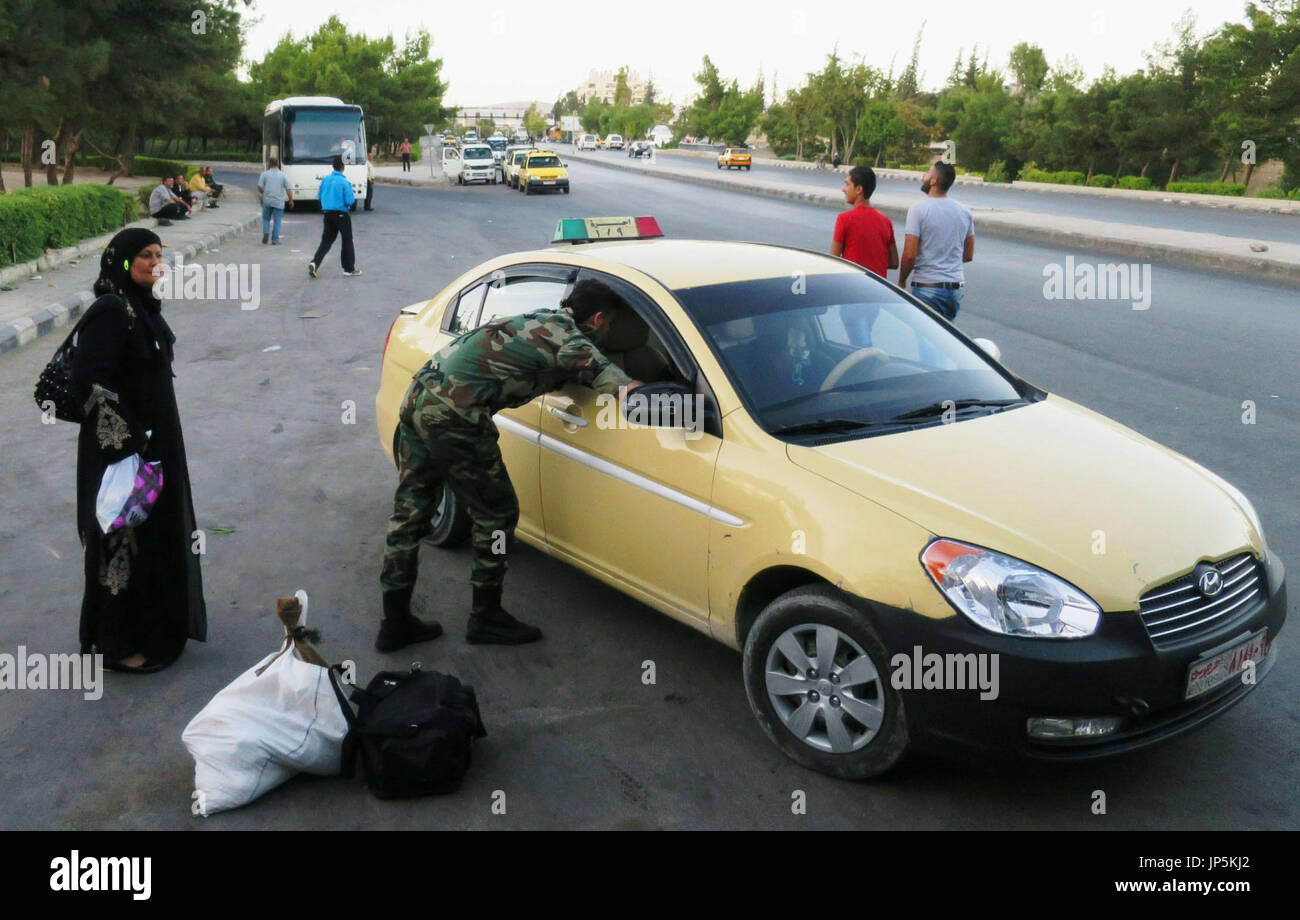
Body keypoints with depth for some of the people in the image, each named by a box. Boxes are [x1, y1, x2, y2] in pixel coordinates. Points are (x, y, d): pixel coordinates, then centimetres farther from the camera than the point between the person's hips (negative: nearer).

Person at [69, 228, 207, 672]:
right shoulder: (110, 311, -21)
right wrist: (128, 439, -24)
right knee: (127, 538, 2)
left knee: (156, 529, 20)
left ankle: (157, 619, 37)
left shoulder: (140, 303, 8)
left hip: (155, 437, 9)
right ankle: (115, 642, 16)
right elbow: (88, 380, -26)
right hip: (123, 447, -9)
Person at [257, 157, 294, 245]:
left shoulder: (265, 174, 1)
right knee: (277, 221, 5)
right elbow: (288, 189, -3)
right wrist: (291, 200, 8)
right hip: (279, 202, -1)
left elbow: (259, 187, -2)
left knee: (266, 219, 17)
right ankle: (275, 240, 3)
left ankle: (266, 232, -5)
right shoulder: (283, 175, 0)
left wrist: (264, 193, 18)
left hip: (267, 201, 1)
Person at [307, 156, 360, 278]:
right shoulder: (345, 182, -14)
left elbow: (319, 196, 11)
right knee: (347, 240, 9)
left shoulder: (325, 180, 3)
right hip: (341, 214, -5)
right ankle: (349, 269, 16)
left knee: (326, 240, 10)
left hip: (327, 214, 5)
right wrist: (354, 198, 4)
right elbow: (349, 201, -17)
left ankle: (314, 262, -10)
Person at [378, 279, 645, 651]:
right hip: (454, 415, -9)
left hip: (419, 395, 9)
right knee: (496, 514, 6)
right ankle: (486, 617, 19)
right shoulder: (573, 343, -5)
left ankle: (395, 623, 23)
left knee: (410, 512, 13)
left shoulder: (541, 320, 21)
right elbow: (633, 393, -11)